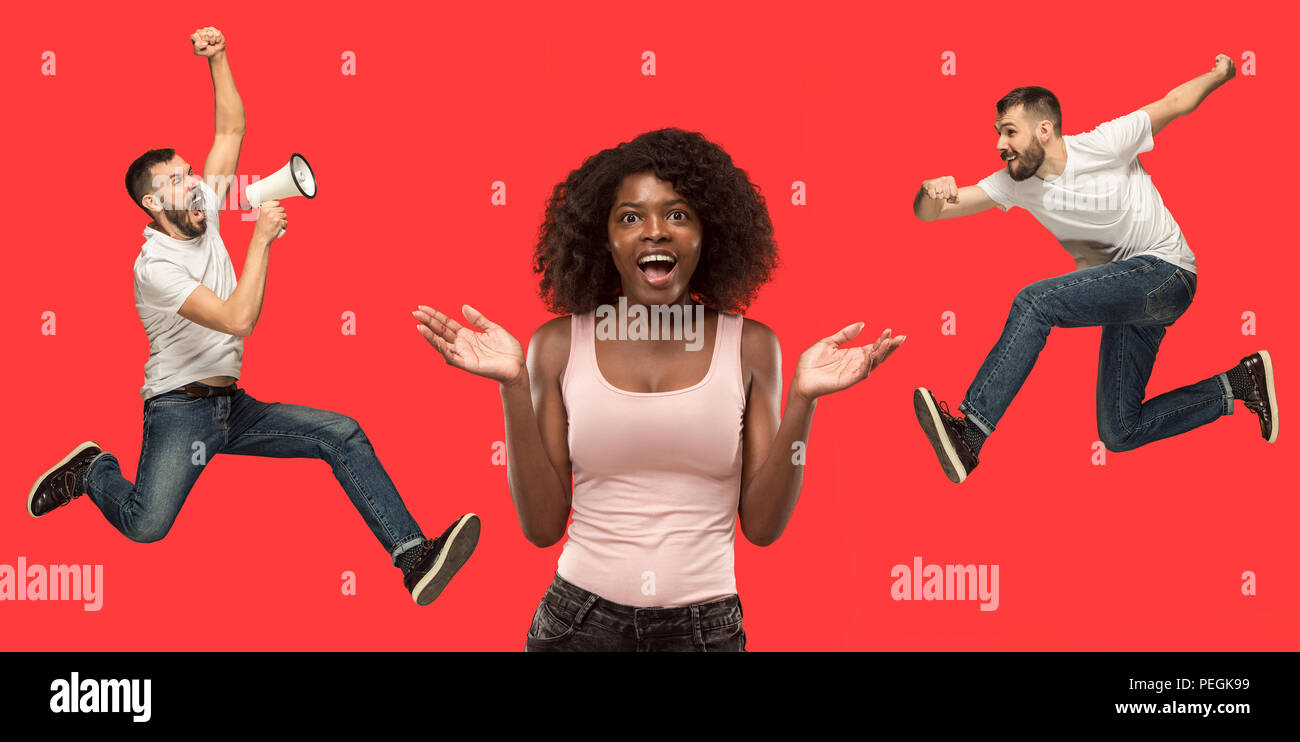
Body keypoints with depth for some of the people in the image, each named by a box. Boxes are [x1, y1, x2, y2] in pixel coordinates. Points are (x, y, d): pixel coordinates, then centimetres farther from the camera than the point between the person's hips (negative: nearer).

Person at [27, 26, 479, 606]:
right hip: (179, 410, -7)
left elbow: (231, 131, 5)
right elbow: (239, 320, -29)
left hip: (233, 405, 7)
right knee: (146, 524, -28)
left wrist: (217, 59, -8)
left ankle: (414, 558, -22)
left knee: (342, 433, -13)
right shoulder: (156, 265, -16)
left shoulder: (203, 217, 6)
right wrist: (261, 239, -26)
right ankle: (94, 471, 8)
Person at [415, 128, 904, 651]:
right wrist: (513, 386, -11)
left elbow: (763, 525, -1)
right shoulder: (560, 346, -1)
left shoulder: (749, 347, 0)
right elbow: (543, 526, -4)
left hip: (706, 627, 1)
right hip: (581, 623, 0)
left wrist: (802, 400, -12)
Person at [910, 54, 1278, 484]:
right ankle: (1237, 386, 17)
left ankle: (968, 436, -30)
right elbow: (928, 214, -8)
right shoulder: (1015, 183, -2)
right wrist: (932, 193, -30)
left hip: (1165, 273, -7)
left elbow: (1175, 103, 0)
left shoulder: (1104, 145, -15)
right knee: (1119, 434, 6)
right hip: (1124, 296, 7)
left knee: (1035, 301, -27)